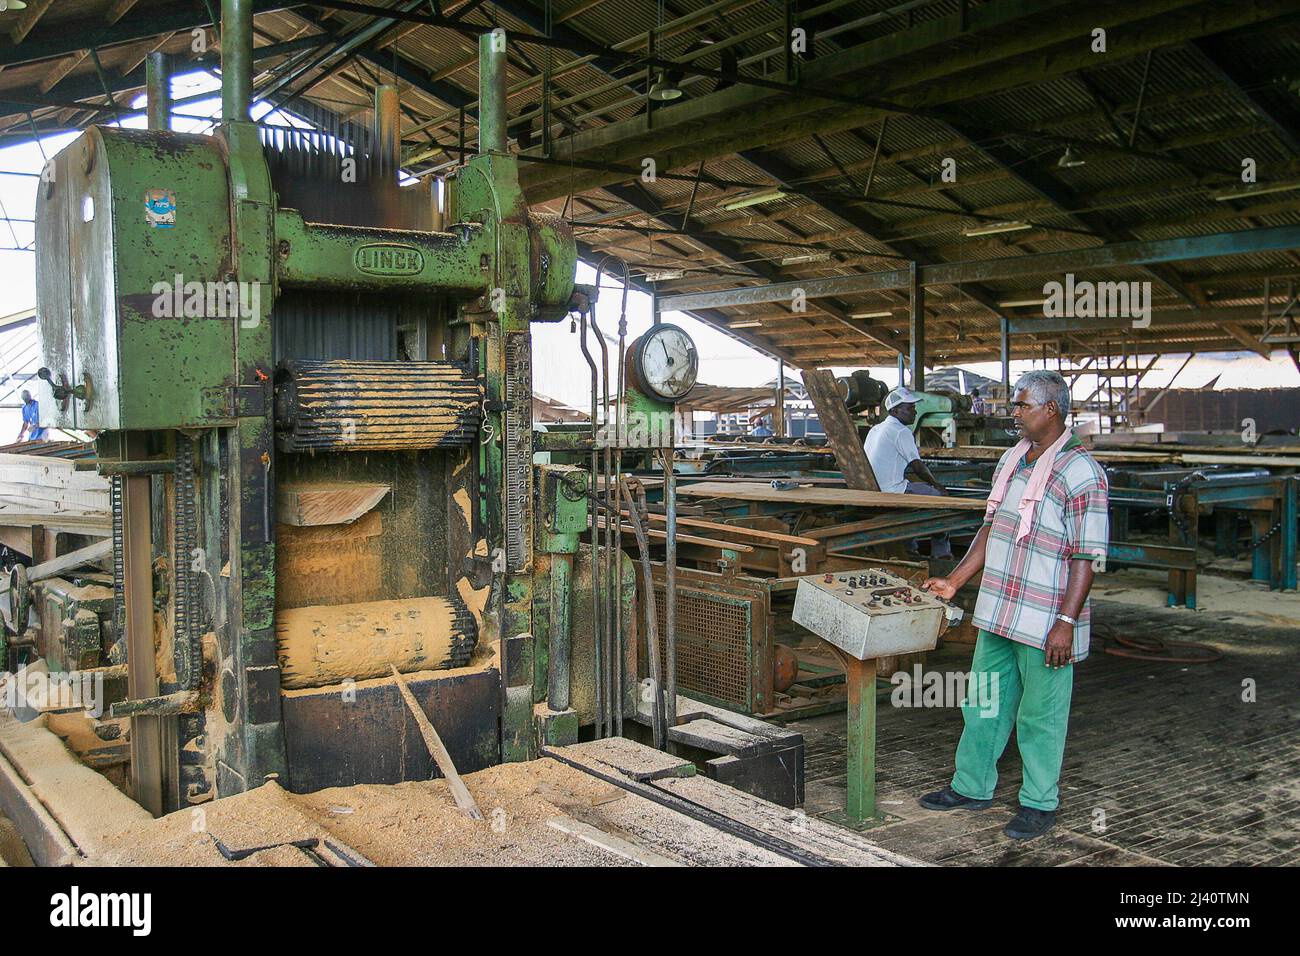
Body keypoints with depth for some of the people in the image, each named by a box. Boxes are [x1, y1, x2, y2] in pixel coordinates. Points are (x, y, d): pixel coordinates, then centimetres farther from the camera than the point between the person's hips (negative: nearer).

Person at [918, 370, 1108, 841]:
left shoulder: (1081, 472, -15)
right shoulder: (1012, 459, 10)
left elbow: (1086, 557, -16)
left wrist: (1066, 622, -20)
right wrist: (954, 581, 11)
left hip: (1046, 623, -8)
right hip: (998, 612, 8)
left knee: (1041, 714, 6)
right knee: (984, 703, 17)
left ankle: (1040, 803, 23)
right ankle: (972, 787, 32)